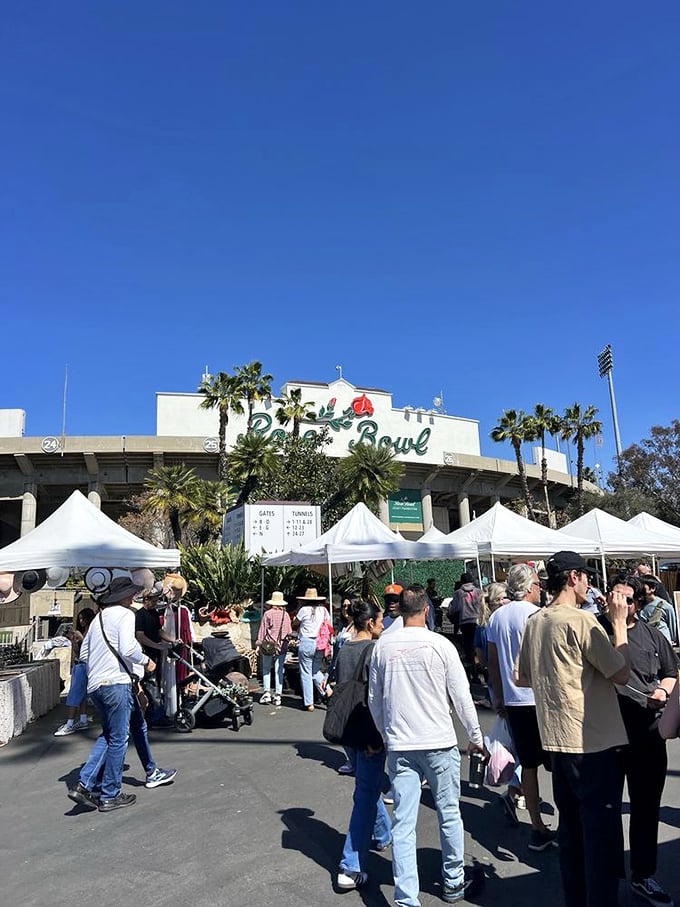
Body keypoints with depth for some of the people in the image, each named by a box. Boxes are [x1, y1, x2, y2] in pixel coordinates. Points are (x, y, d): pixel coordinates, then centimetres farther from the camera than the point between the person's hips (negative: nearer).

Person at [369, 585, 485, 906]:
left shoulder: (383, 645, -3)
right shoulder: (440, 645, -11)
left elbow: (374, 698, 5)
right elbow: (461, 696, -6)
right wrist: (475, 736, 7)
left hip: (399, 746, 2)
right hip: (439, 742, -1)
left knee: (403, 823, 7)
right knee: (449, 815, 17)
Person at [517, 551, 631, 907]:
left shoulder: (533, 622, 4)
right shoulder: (581, 620, -19)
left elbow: (521, 677, 11)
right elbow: (621, 673, -16)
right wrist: (619, 623, -8)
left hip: (557, 738, 8)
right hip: (595, 742, -7)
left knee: (571, 825, 20)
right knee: (602, 830, 7)